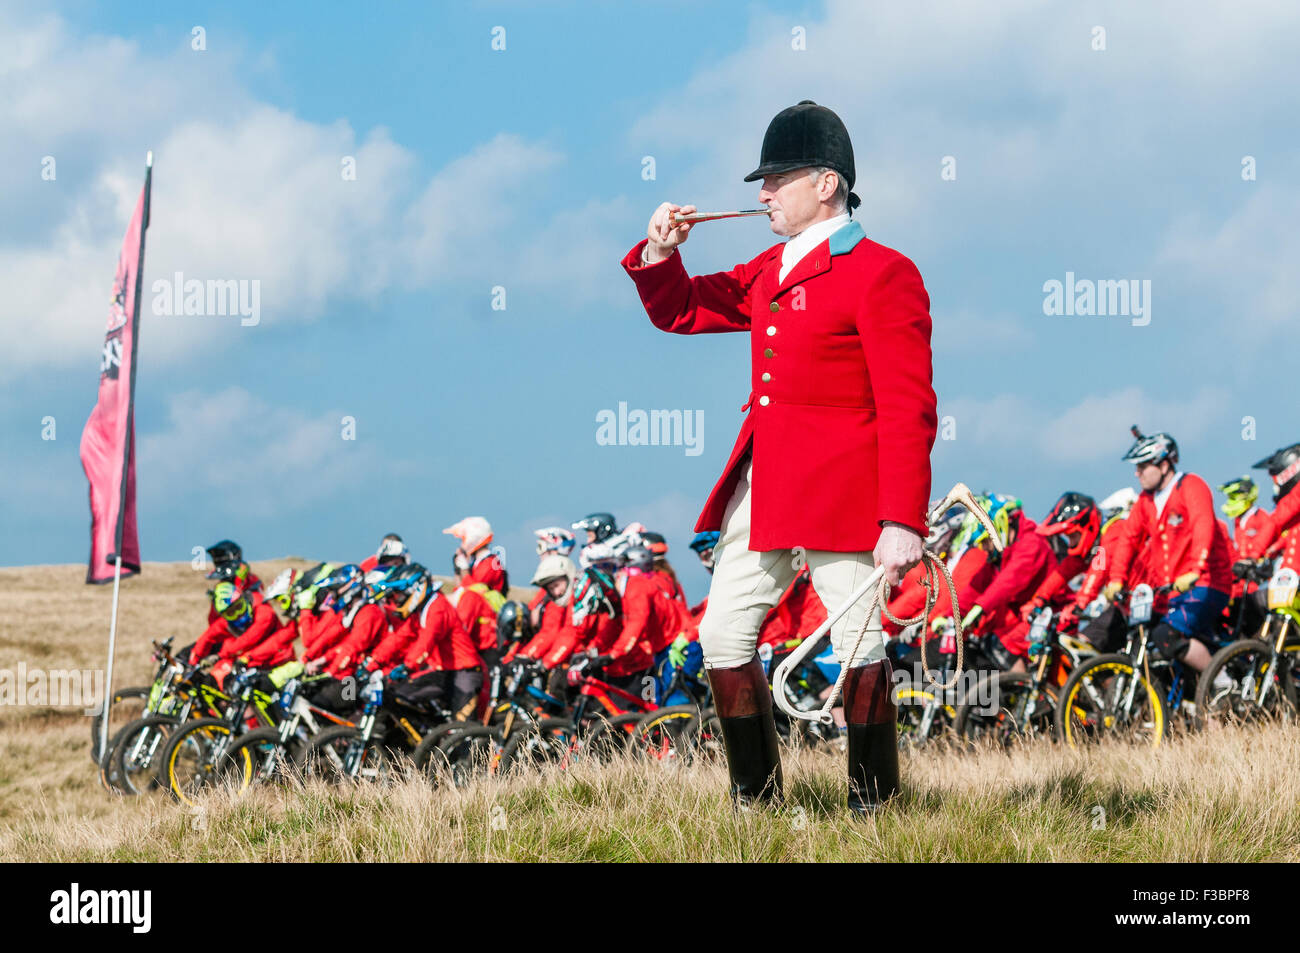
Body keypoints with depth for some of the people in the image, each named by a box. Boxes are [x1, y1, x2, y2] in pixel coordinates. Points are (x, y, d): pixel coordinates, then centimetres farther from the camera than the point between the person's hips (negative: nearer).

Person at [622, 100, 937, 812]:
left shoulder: (882, 275, -10)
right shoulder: (767, 273, 16)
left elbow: (908, 411, -15)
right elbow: (679, 311, 29)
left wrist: (902, 520, -21)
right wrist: (659, 253, 7)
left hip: (840, 493, -8)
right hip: (762, 488, 8)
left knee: (858, 646, -5)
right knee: (723, 636, 8)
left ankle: (872, 809, 7)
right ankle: (756, 803, 18)